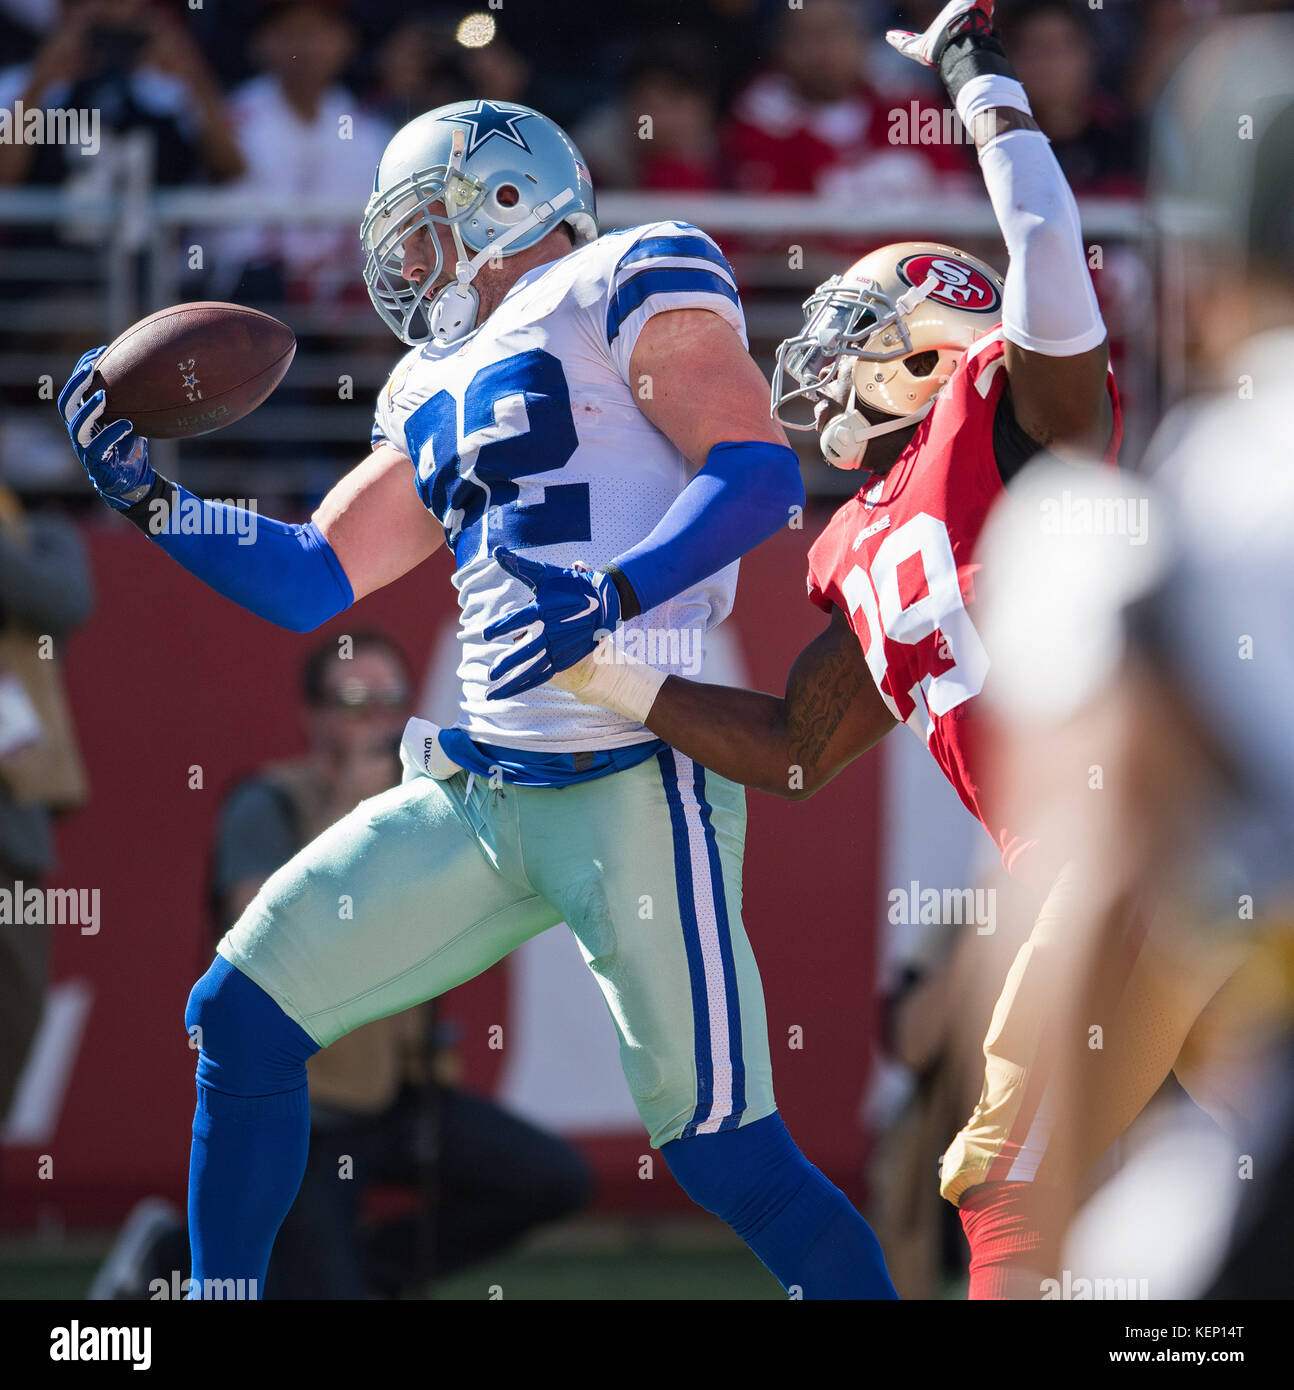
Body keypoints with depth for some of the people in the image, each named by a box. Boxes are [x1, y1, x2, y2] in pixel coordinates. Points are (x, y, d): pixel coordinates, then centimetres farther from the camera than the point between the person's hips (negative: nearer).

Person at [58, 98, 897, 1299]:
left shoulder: (627, 288, -2)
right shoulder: (437, 394, 22)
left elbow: (760, 473, -14)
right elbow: (313, 581, 25)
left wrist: (612, 593, -26)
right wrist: (147, 497, 13)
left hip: (631, 784, -8)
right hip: (480, 791, 8)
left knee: (724, 1150, -10)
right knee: (241, 1016, 9)